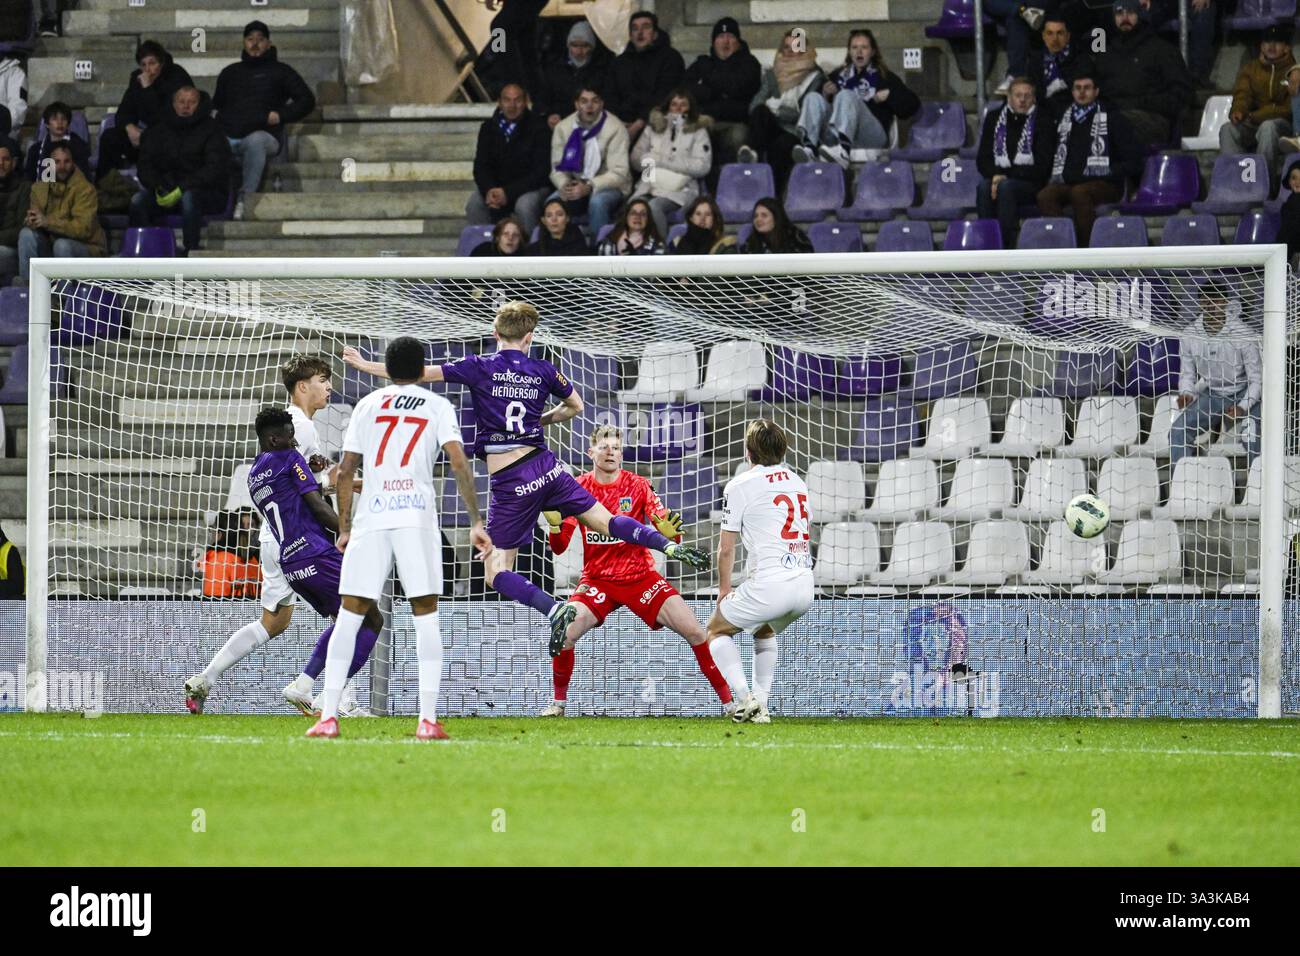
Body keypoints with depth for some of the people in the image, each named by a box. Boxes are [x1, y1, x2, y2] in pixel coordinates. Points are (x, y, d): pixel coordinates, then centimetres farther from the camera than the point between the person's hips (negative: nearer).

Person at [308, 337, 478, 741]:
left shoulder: (367, 405, 14)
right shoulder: (437, 406, 9)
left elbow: (346, 470, 12)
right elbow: (459, 463, -3)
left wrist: (343, 527, 20)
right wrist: (476, 522, -2)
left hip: (370, 518, 1)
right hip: (417, 515, -1)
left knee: (349, 615, 5)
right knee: (426, 615, 2)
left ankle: (328, 716, -1)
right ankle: (428, 720, -8)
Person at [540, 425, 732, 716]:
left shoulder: (638, 485, -4)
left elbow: (668, 534, -7)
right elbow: (559, 547, -3)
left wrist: (670, 532, -31)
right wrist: (555, 524, -24)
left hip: (641, 576, 0)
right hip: (597, 580, 0)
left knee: (694, 631, -12)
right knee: (565, 632, -23)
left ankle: (728, 700, 0)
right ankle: (558, 702, 1)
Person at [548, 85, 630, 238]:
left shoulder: (615, 128, -13)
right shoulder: (563, 128, 0)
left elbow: (618, 173, -18)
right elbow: (558, 167, 1)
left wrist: (589, 187, -31)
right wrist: (564, 185, -22)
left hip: (609, 186, -3)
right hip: (575, 185, 3)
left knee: (597, 202, -37)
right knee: (552, 202, -26)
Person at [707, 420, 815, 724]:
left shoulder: (739, 485, -1)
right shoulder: (797, 481, 18)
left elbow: (726, 548, 0)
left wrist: (724, 590, 13)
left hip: (769, 583, -6)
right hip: (805, 587, 6)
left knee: (716, 630, 16)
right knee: (764, 631, 34)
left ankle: (745, 697, -4)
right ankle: (761, 706, 22)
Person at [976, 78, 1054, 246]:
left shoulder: (1041, 122, 1)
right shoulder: (994, 118, 13)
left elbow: (1042, 166, -6)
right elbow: (982, 158, 11)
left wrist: (1005, 175, -13)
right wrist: (995, 175, -12)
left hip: (1030, 185, -3)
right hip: (998, 177, 3)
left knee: (1005, 187, -35)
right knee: (984, 187, -31)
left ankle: (1006, 243, -37)